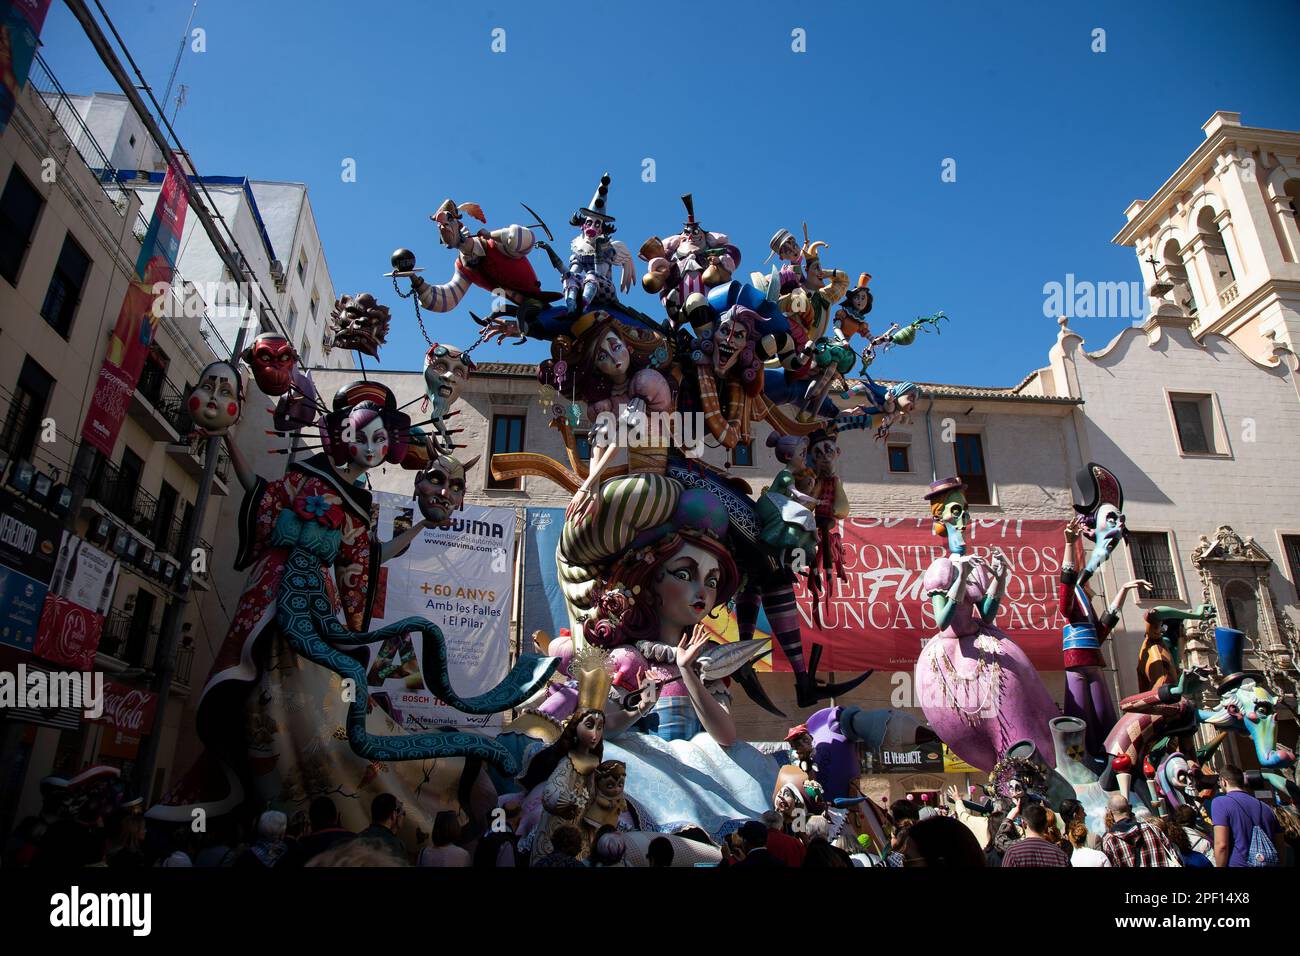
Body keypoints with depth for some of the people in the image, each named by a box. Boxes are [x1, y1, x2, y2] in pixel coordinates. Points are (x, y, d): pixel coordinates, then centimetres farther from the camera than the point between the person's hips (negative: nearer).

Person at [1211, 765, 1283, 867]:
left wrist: (1219, 866, -5)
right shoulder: (1266, 807, 10)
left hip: (1238, 864, -5)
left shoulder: (1220, 802, -9)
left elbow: (1221, 845, -17)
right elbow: (1281, 849, 14)